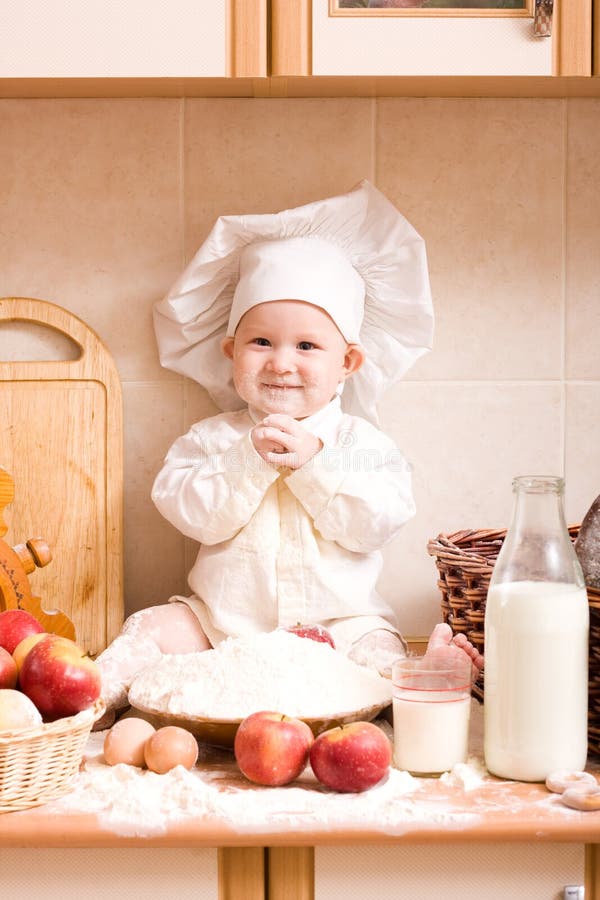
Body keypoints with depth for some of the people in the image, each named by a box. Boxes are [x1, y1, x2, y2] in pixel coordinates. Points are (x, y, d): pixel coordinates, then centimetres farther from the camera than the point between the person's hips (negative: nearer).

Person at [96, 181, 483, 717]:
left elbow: (376, 523, -13)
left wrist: (312, 461, -21)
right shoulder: (213, 438, 3)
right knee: (157, 630, -14)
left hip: (339, 623, -2)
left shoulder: (362, 441, 1)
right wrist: (249, 460, -23)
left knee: (380, 650, -29)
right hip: (224, 623, 2)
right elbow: (193, 513, -11)